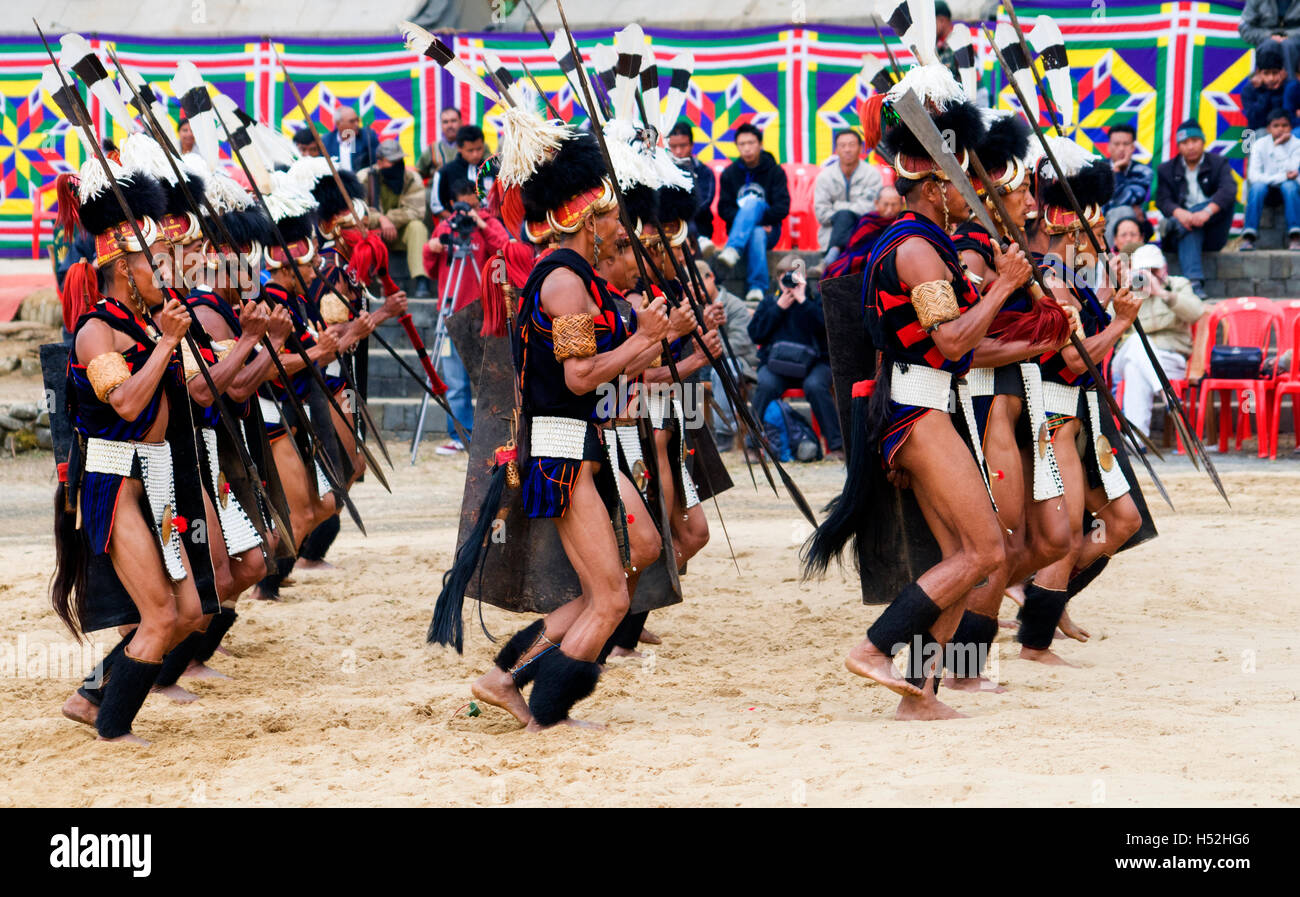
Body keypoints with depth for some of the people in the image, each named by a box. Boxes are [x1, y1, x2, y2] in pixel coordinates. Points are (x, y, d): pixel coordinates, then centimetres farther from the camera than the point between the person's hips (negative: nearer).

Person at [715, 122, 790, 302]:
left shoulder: (775, 172, 6)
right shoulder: (729, 174, 10)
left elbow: (782, 208, -4)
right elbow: (724, 208, 3)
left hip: (768, 229, -1)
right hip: (738, 231, 1)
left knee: (752, 202, -33)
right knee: (757, 234, -38)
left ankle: (733, 249, -54)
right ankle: (757, 288, -52)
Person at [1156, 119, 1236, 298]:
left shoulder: (1219, 163, 6)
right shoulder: (1167, 170, 11)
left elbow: (1228, 190, -15)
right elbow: (1163, 200, -4)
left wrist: (1207, 212, -35)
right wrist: (1179, 213, -30)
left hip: (1212, 236, 1)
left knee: (1227, 199, -26)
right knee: (1190, 232, -37)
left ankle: (1173, 225, -35)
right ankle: (1194, 283, -55)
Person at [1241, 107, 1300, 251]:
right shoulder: (1260, 144, -4)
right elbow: (1253, 176, -13)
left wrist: (1278, 146, -20)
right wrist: (1283, 177, -21)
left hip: (1288, 187, 0)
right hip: (1266, 187, 0)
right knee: (1257, 186, -33)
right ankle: (1248, 237, -38)